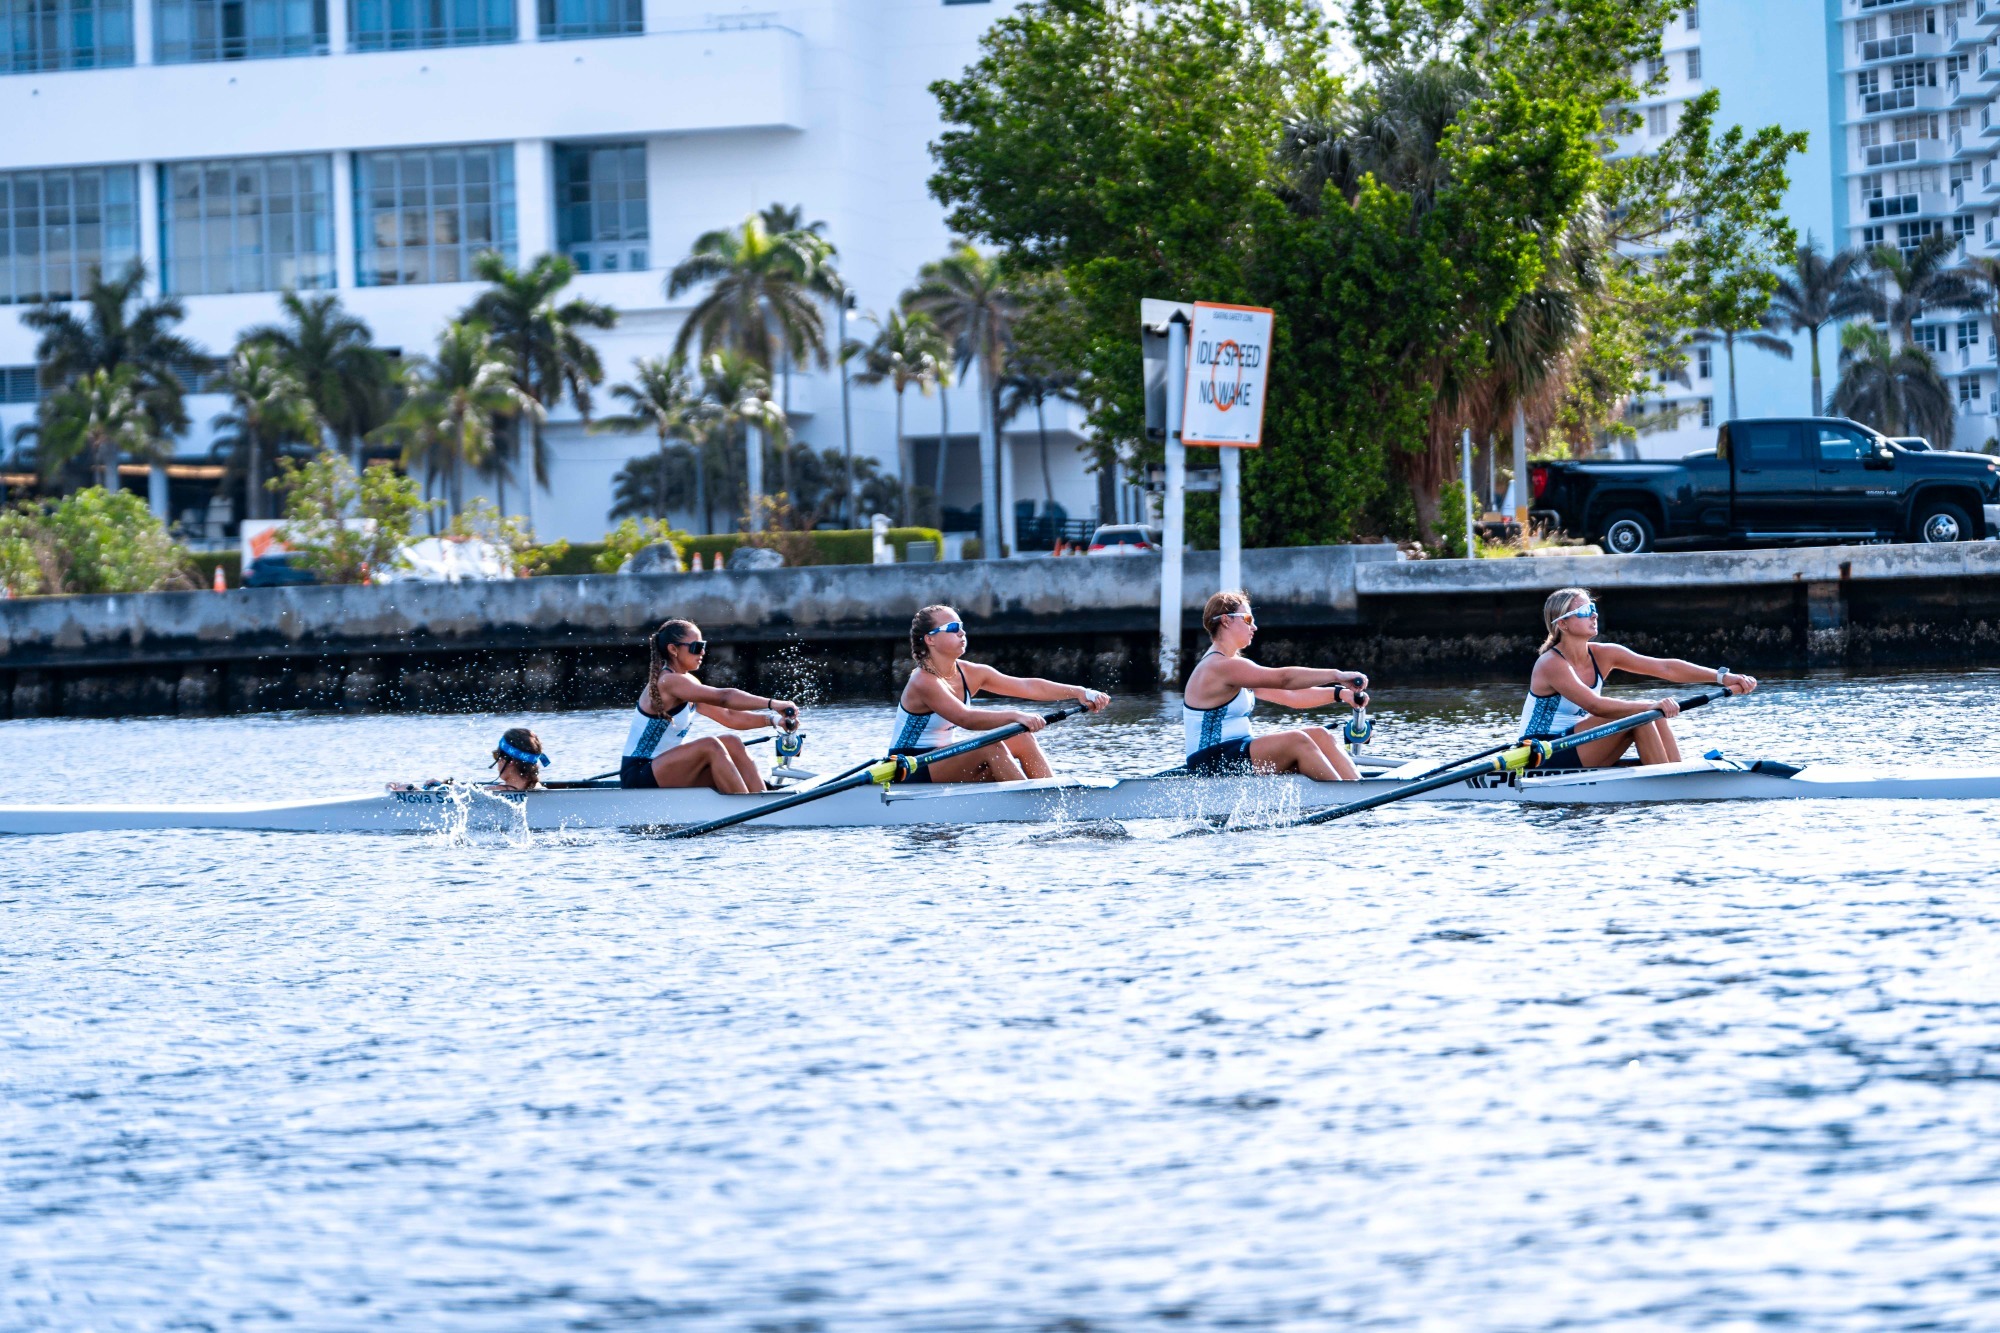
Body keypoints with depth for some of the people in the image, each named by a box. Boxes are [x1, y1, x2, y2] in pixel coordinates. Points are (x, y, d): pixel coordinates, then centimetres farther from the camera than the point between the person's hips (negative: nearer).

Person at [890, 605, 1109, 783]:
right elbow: (965, 718, -36)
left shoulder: (970, 674, 4)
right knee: (991, 748, -28)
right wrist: (1015, 716, -46)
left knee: (1021, 739, -4)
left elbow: (1027, 686, -4)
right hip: (909, 772, -9)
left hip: (940, 763, 9)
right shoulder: (924, 682, -21)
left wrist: (1078, 692, -14)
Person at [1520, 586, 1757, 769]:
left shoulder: (1602, 655, 4)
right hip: (1542, 761, -8)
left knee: (1654, 715, -7)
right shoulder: (1551, 664, -18)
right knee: (1637, 715, -20)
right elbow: (1594, 706, -33)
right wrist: (1651, 705, -39)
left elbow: (1666, 668, -3)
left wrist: (1722, 676, -11)